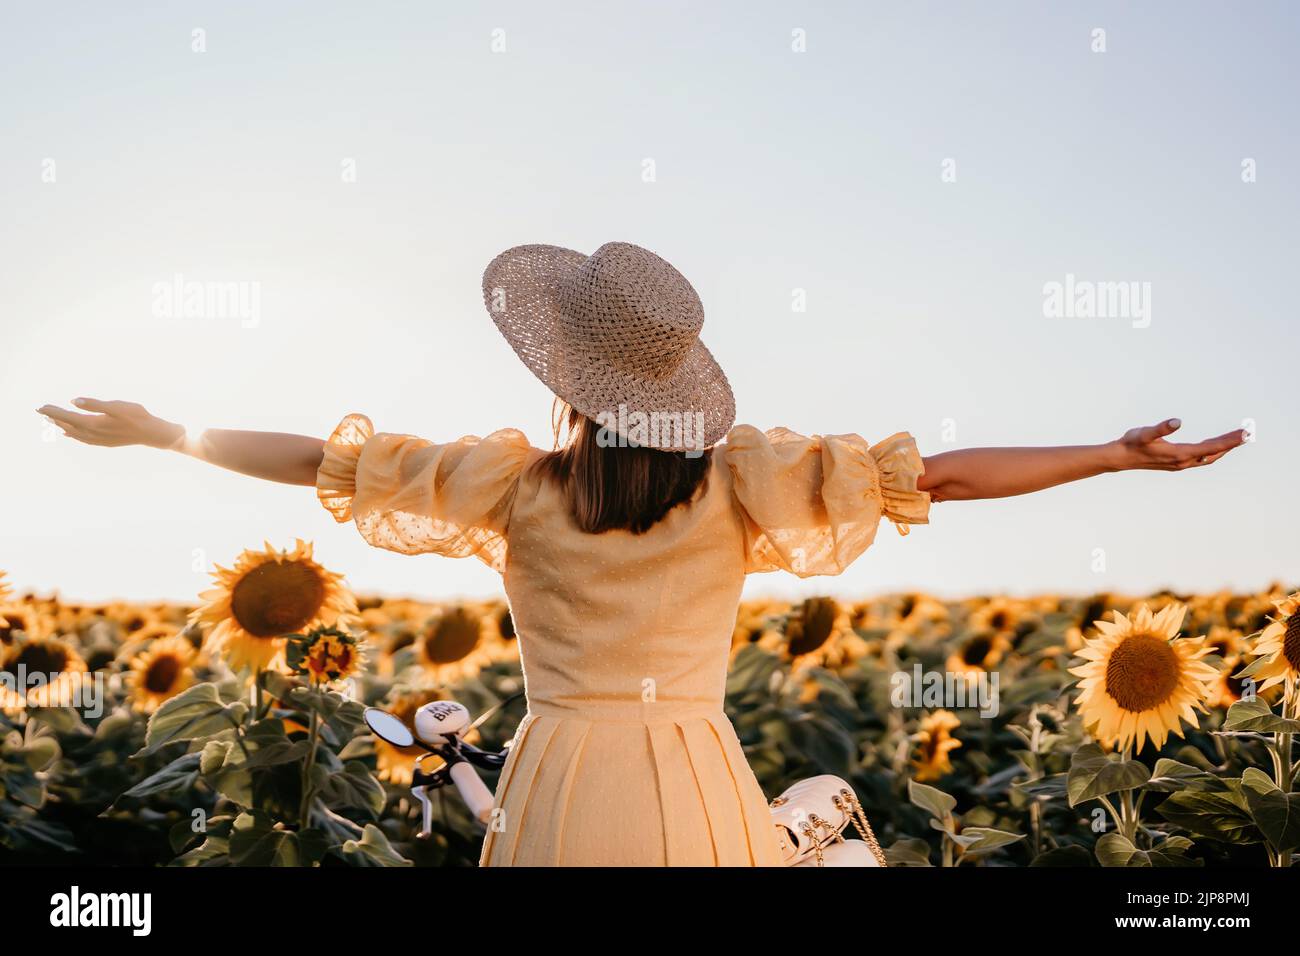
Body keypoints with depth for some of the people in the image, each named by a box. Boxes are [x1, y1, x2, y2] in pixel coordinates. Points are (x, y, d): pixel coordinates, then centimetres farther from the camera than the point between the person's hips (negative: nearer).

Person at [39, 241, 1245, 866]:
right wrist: (1124, 453, -1)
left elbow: (328, 460, 3)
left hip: (562, 787, 0)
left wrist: (158, 432, 16)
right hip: (696, 787, 0)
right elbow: (939, 475, -8)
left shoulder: (514, 485, -6)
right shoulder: (740, 478, -8)